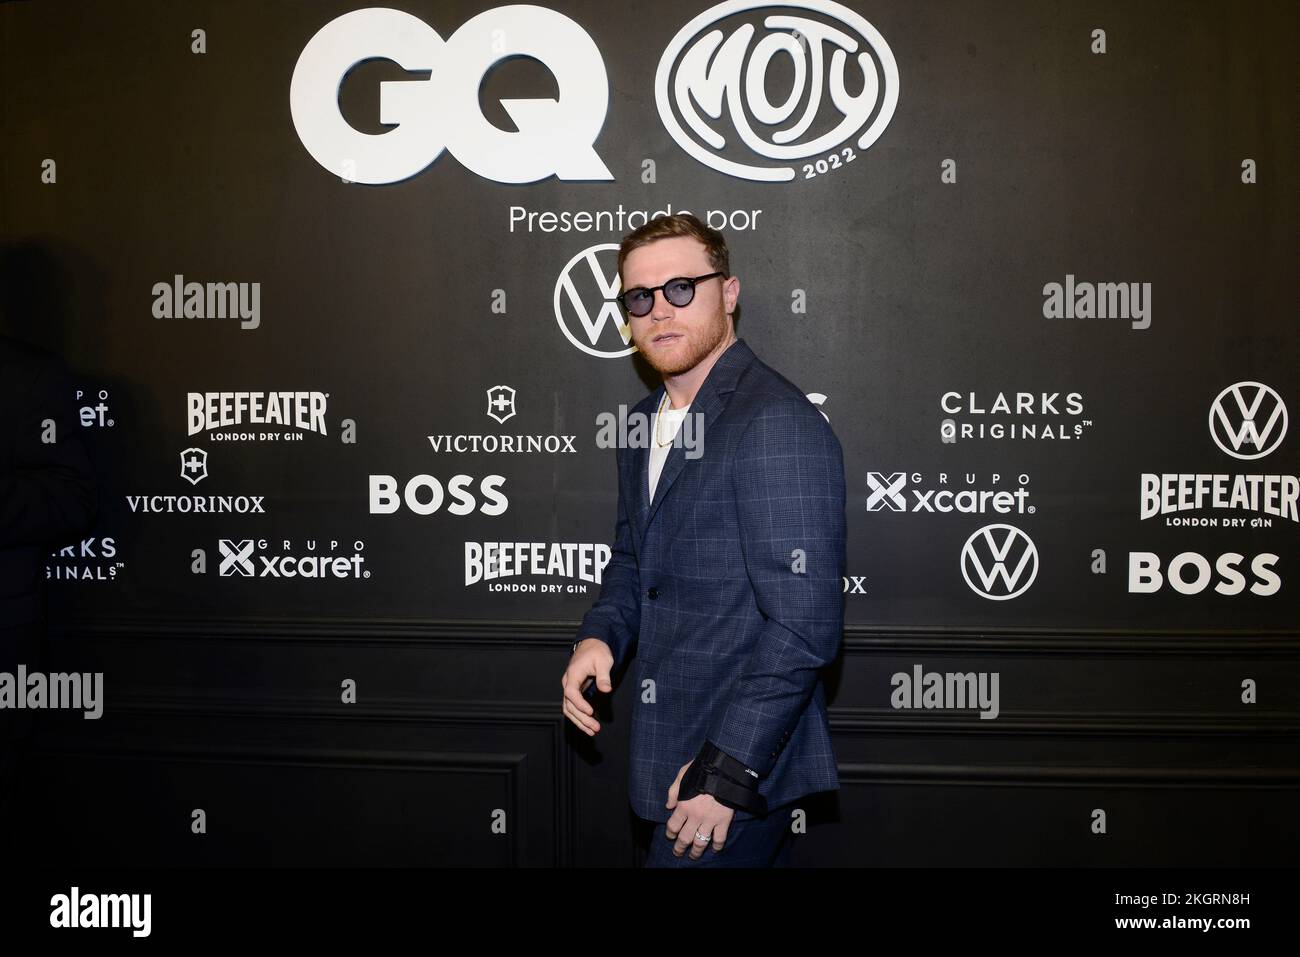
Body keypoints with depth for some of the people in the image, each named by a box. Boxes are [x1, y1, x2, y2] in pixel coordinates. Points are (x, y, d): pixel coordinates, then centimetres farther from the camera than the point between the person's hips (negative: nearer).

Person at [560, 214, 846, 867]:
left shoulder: (778, 425, -19)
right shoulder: (645, 422, 10)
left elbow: (804, 625, -22)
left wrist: (727, 772, -21)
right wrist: (600, 636, 2)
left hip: (742, 767, -8)